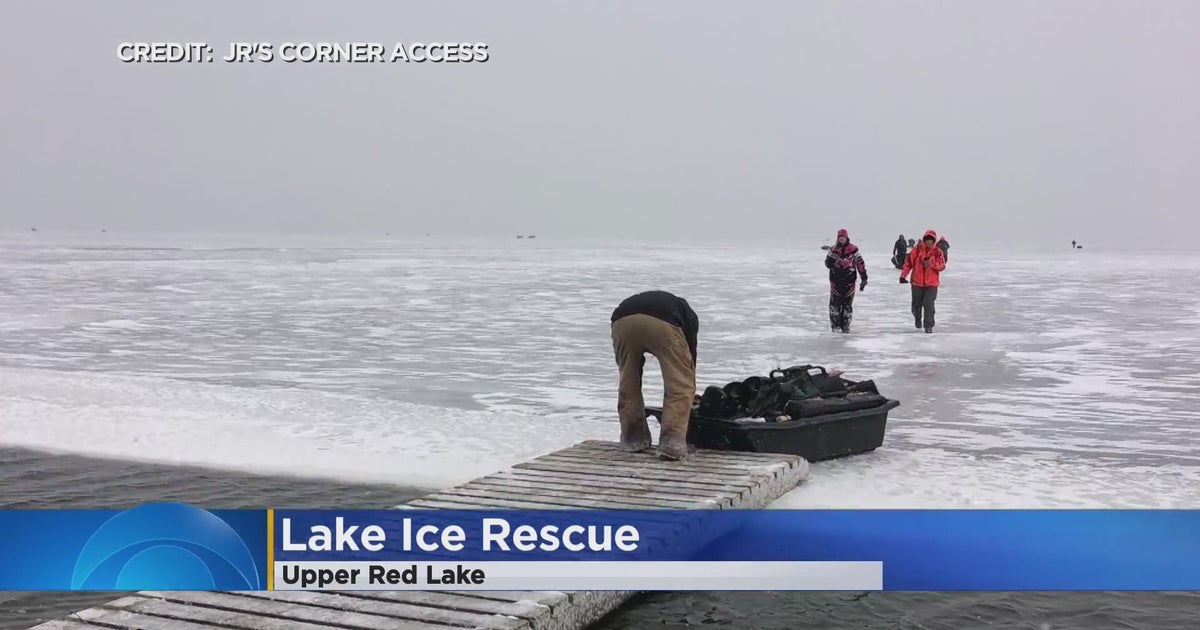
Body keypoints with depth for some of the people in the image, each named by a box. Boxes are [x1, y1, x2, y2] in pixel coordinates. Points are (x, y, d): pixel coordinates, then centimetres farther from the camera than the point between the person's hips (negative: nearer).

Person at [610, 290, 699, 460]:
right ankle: (673, 442, -2)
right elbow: (690, 354, 33)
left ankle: (632, 439, 28)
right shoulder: (687, 313, 39)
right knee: (680, 385, 8)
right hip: (662, 323, -3)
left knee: (628, 382, 24)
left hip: (622, 321, 4)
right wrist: (690, 392, 47)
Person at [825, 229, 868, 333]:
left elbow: (860, 264, 0)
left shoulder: (853, 250, -1)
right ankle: (835, 325, 10)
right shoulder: (833, 250, 5)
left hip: (849, 280, -1)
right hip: (835, 280, 1)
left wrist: (864, 278, -4)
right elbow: (827, 263, 2)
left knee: (848, 302, 3)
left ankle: (845, 325, 13)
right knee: (835, 302, -1)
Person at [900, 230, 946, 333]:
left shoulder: (938, 252, -1)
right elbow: (908, 262, 2)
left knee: (929, 305, -9)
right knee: (916, 304, 11)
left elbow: (942, 266, -4)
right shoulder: (917, 249, -2)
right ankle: (918, 319, 40)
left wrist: (932, 264, -21)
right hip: (917, 282, 1)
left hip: (931, 283, -1)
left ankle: (928, 326, 0)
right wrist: (903, 275, -3)